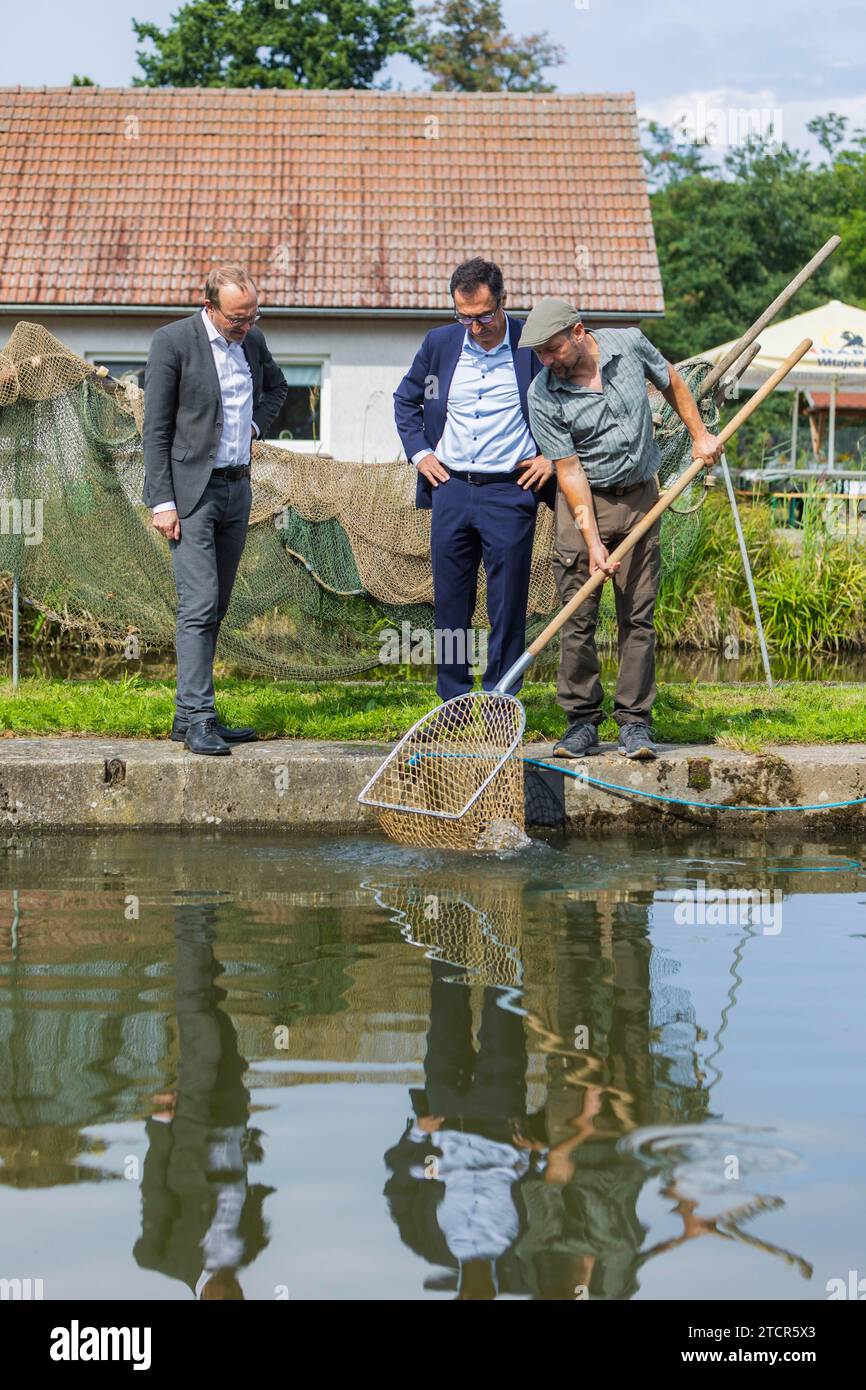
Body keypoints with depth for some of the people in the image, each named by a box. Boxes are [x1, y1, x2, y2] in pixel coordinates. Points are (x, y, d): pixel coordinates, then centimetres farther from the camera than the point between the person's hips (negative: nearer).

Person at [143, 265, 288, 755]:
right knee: (199, 604, -13)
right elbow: (156, 428, -10)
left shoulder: (253, 339, 8)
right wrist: (162, 502, -15)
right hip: (191, 489, -7)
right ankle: (198, 718, -12)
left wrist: (255, 424, 11)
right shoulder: (173, 341, -10)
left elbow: (277, 386, 30)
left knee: (215, 607, 9)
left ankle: (190, 716, 15)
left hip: (237, 489, 7)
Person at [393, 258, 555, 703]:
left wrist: (553, 456, -2)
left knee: (507, 607, 0)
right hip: (450, 488, 3)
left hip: (510, 492, -3)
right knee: (450, 604, 7)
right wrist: (418, 451, 10)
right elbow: (405, 399, 22)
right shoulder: (439, 344, 6)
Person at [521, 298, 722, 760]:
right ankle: (582, 722, 5)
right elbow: (569, 469, -14)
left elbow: (670, 381, 15)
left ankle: (635, 722, 5)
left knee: (638, 615, 0)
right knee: (578, 618, -4)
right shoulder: (543, 396, -12)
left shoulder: (629, 344, -6)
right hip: (583, 502, -2)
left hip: (639, 497, 2)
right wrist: (592, 543, -18)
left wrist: (699, 435, 14)